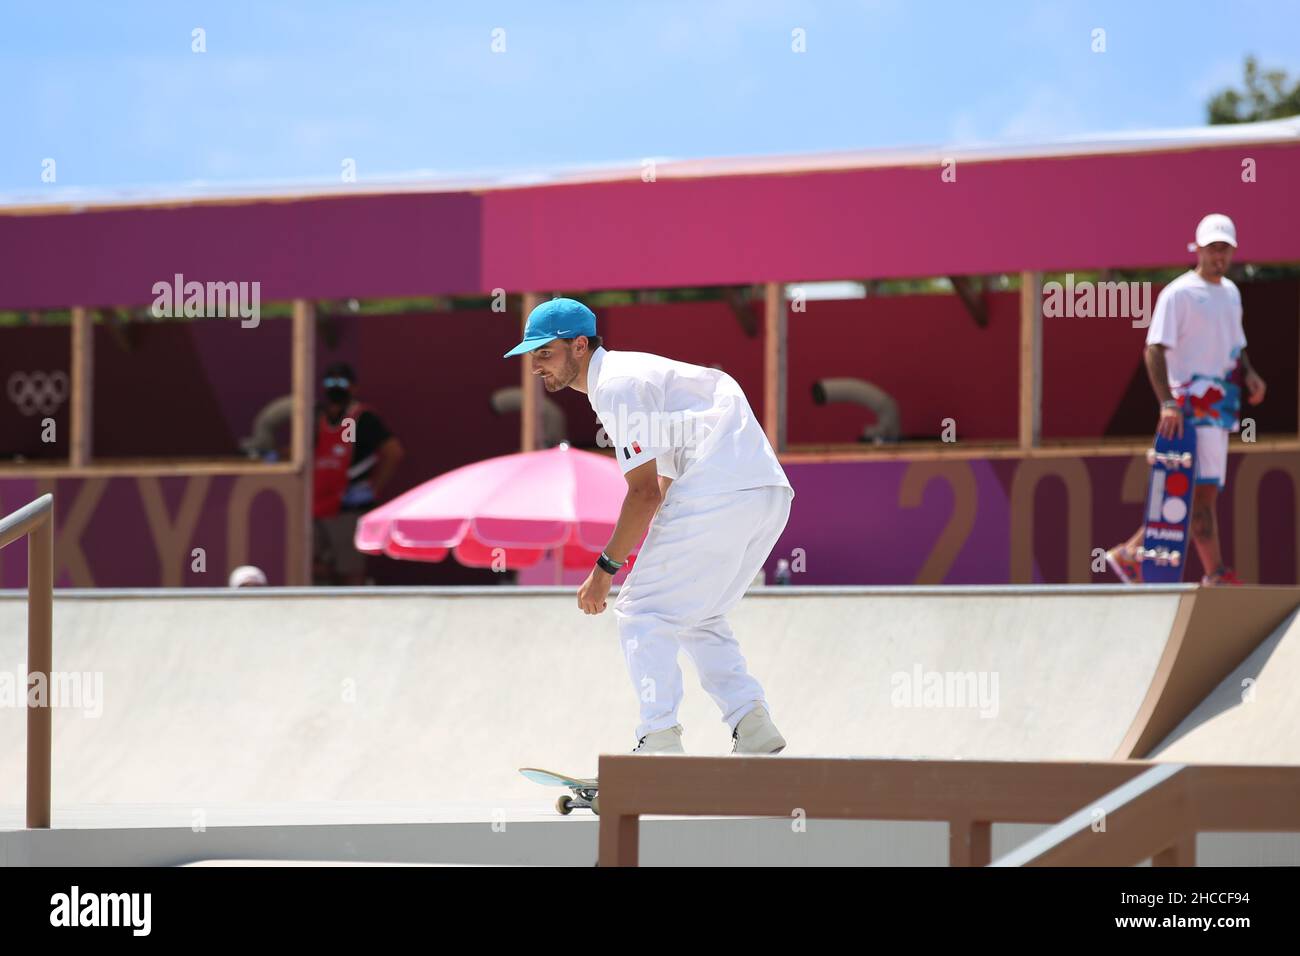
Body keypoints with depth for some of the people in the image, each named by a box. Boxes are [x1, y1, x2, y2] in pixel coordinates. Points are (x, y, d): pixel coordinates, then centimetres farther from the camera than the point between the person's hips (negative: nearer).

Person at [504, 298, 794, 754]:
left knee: (641, 612, -2)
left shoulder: (617, 387, -7)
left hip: (719, 493, -10)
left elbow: (645, 493, -12)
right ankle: (752, 724, 8)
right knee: (696, 616, 22)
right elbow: (662, 483, 29)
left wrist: (605, 569, -7)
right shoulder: (628, 371, 25)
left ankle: (660, 741, -10)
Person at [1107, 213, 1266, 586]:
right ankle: (1216, 574, -11)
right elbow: (1155, 349, -15)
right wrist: (1167, 402, -25)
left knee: (1185, 492, 9)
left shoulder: (1230, 292, 17)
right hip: (1192, 403, -9)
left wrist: (1248, 374, 8)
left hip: (1222, 407, 9)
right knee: (1203, 488, -11)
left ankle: (1131, 553, 16)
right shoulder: (1178, 293, -9)